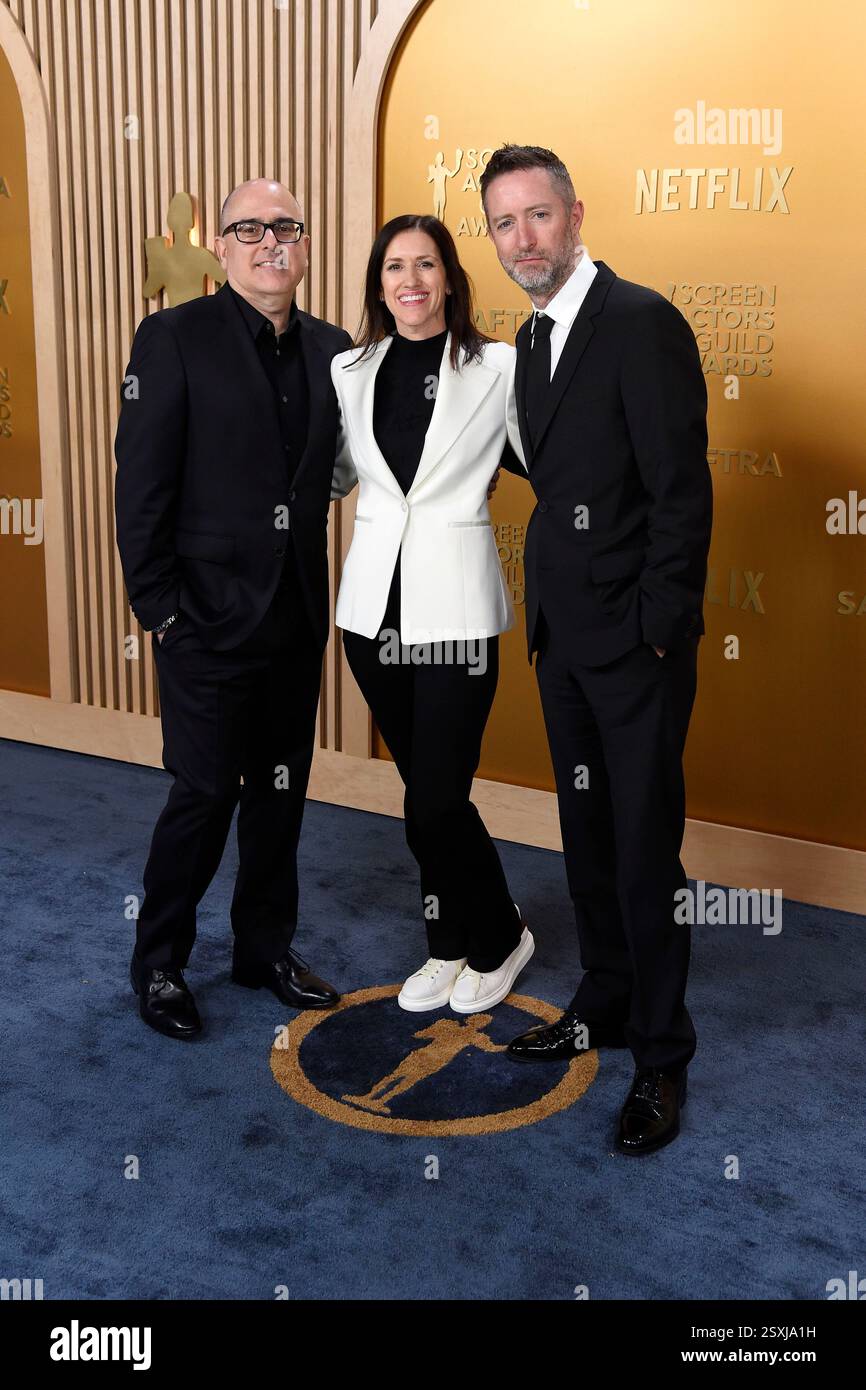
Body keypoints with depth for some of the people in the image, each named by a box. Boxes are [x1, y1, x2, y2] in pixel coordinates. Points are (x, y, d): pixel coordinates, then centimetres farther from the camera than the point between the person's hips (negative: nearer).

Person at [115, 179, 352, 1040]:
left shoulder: (331, 349, 8)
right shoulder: (174, 338, -6)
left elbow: (339, 464, 12)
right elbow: (141, 485, -9)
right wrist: (156, 606, -12)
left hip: (297, 617, 5)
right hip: (209, 616, -5)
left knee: (280, 791, 14)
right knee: (204, 793, 1)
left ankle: (265, 946, 32)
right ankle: (158, 964, 22)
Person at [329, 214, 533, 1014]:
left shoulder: (499, 368, -4)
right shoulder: (350, 371, 7)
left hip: (455, 607, -4)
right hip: (374, 601, 4)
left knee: (436, 801, -3)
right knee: (425, 790, 14)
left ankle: (499, 939, 24)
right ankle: (450, 946, 32)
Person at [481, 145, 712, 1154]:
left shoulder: (641, 321, -12)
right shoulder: (533, 339, 14)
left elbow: (682, 491, -16)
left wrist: (659, 633, -17)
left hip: (636, 638, -8)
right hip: (563, 634, 8)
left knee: (644, 845, 1)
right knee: (587, 833, 17)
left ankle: (661, 1056, 17)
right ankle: (604, 1006, 34)